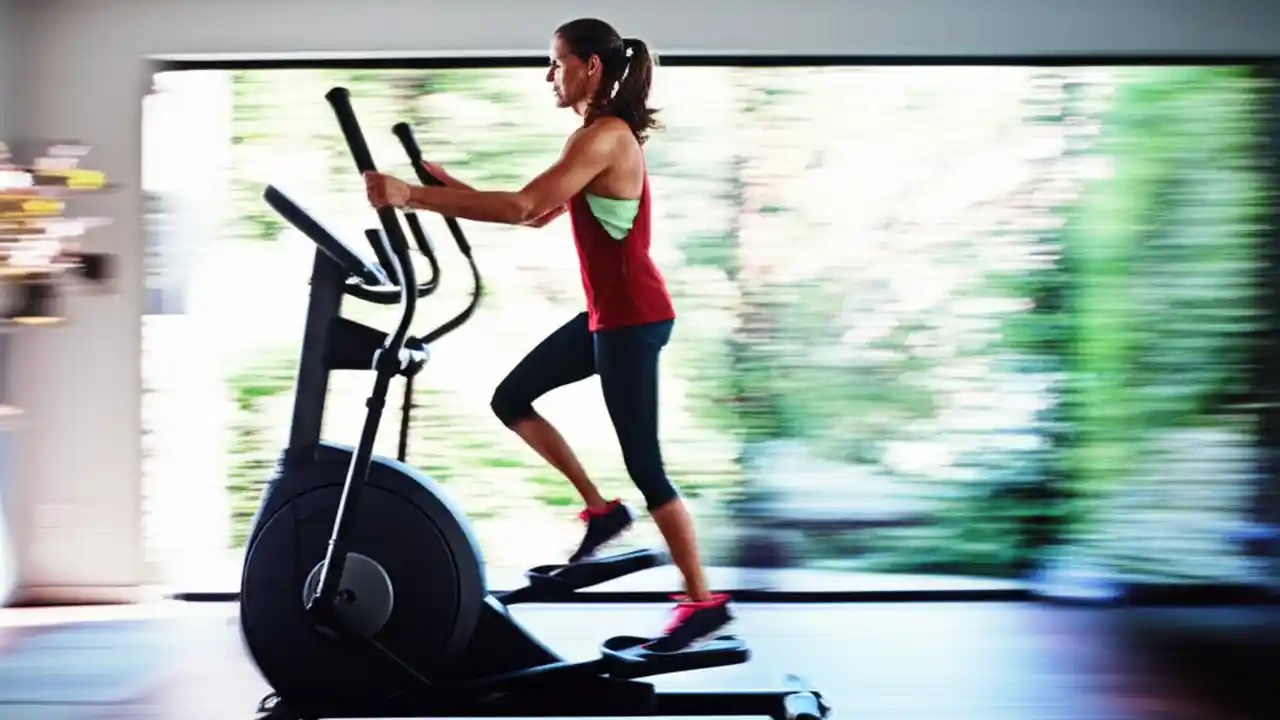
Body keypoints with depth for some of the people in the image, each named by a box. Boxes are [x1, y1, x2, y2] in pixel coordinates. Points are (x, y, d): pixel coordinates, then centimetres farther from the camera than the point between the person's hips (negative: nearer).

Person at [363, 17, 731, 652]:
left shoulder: (605, 136, -19)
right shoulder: (597, 135, 13)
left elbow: (523, 206, -28)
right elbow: (540, 215, 15)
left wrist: (413, 196, -29)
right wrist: (449, 188, 9)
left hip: (633, 317, -10)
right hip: (608, 314, 10)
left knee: (643, 466, -3)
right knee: (511, 399, 14)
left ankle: (704, 603, 7)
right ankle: (600, 510, 21)